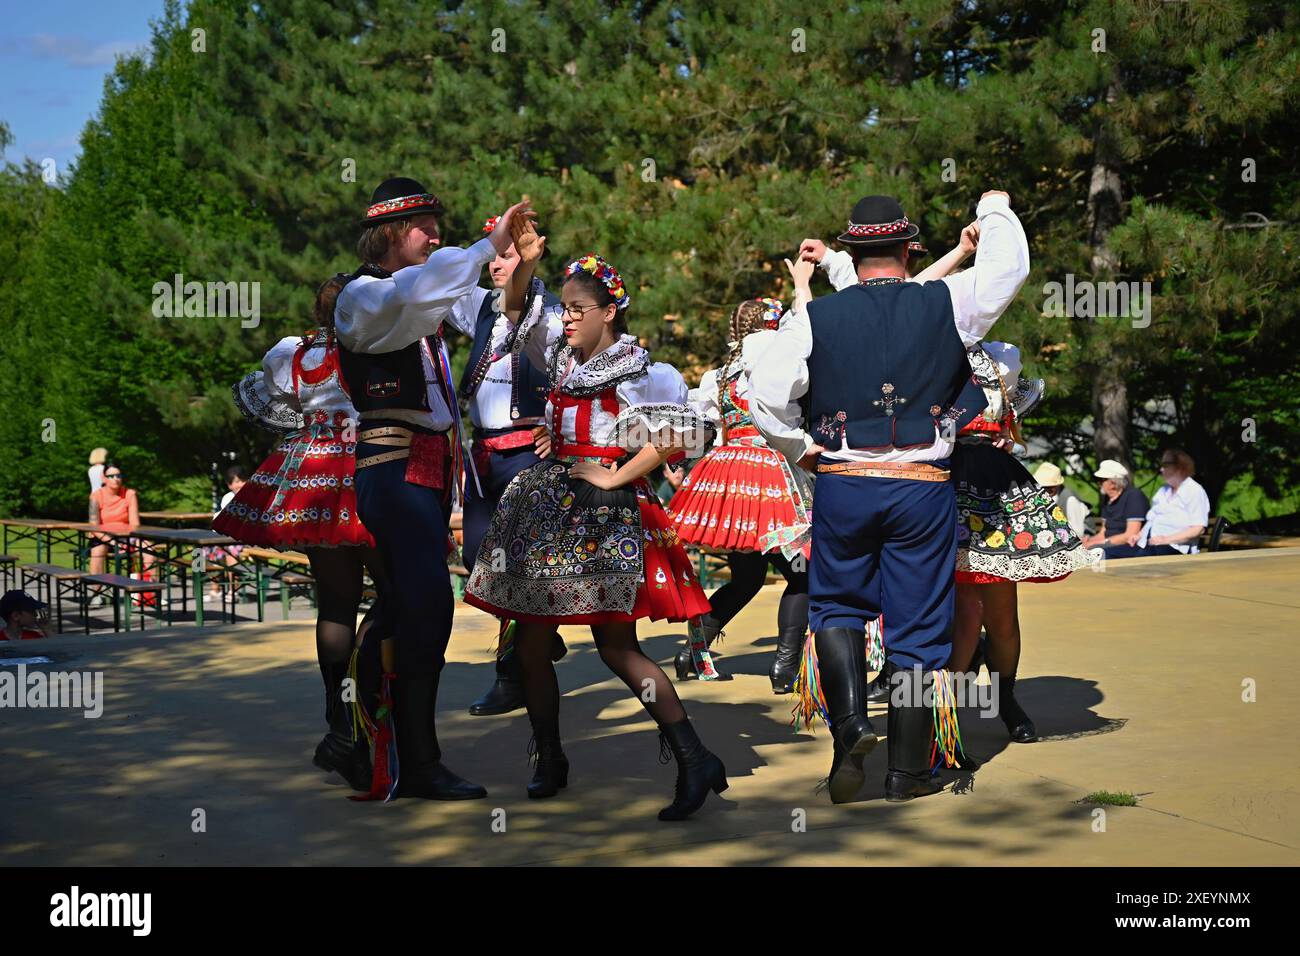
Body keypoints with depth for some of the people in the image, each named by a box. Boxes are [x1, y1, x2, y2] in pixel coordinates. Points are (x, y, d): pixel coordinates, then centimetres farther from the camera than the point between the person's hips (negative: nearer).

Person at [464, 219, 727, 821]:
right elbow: (521, 308, 17)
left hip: (605, 511, -7)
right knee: (530, 642, 7)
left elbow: (681, 433, -18)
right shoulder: (564, 355, 12)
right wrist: (526, 264, -3)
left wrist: (614, 478, -14)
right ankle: (549, 761, 19)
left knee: (616, 645, -12)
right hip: (549, 500, 7)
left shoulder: (639, 372, -9)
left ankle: (696, 761, -12)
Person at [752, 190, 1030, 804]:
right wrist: (995, 211, 29)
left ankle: (850, 723, -1)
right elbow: (1009, 266, 12)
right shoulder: (946, 304, -1)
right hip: (923, 488, 0)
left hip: (842, 483, 0)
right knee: (917, 624, 7)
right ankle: (908, 770, 12)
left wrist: (801, 448, 10)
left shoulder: (814, 316, -2)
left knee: (836, 604, 20)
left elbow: (766, 396, -5)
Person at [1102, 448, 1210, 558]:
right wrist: (1139, 535, 6)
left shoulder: (1195, 491, 0)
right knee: (1107, 554, -15)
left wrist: (1166, 539, -18)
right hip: (1146, 544, 8)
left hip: (1173, 548, -8)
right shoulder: (1164, 490, 26)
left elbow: (1197, 529, -9)